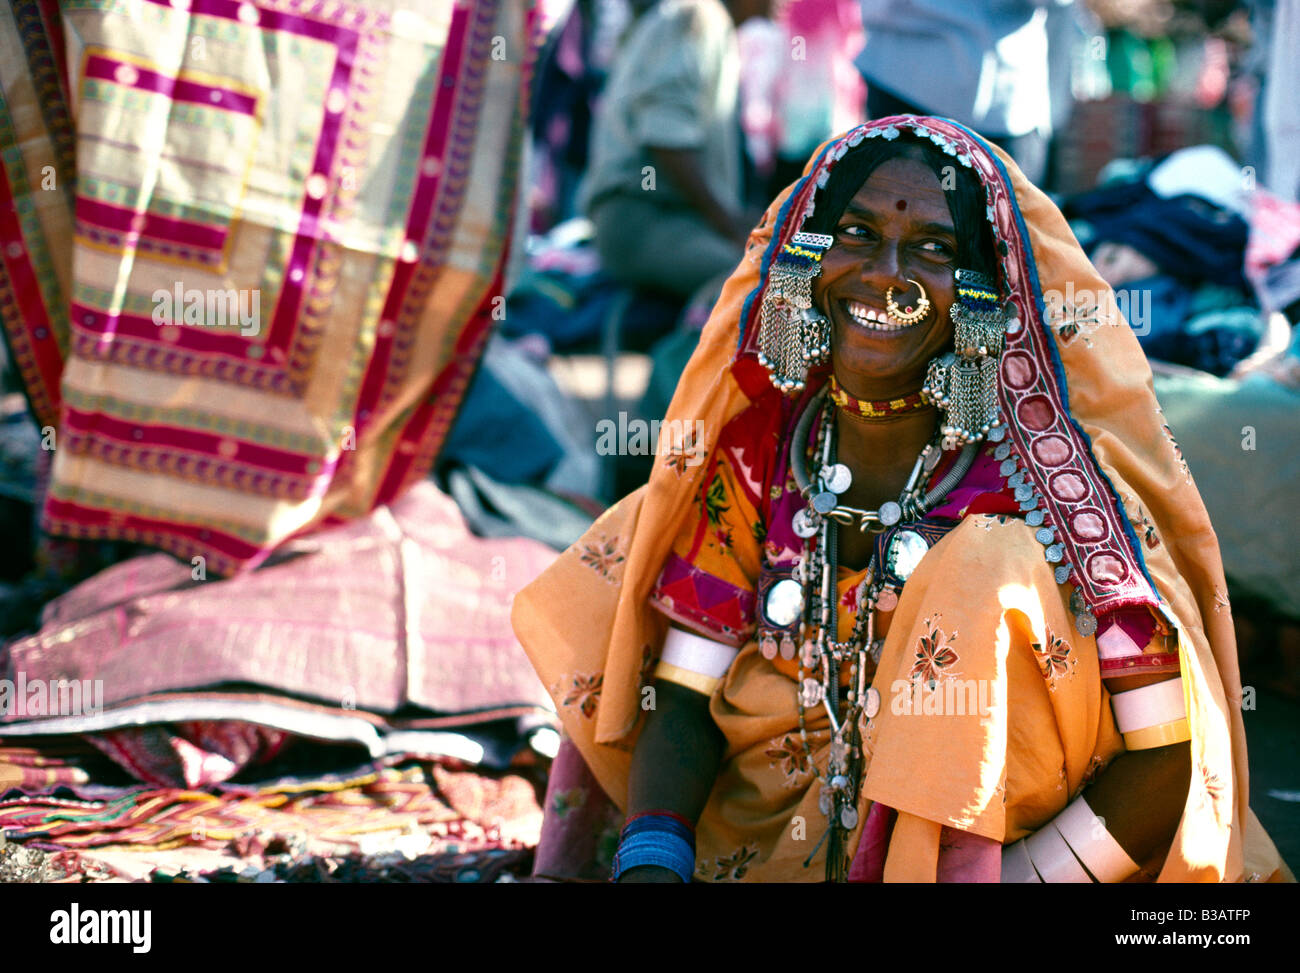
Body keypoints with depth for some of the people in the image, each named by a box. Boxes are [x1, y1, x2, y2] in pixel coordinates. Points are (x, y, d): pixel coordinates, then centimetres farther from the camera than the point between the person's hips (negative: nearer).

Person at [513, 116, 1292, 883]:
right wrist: (650, 862, -21)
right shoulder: (757, 451, -4)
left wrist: (1021, 877, -23)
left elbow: (1172, 757, -15)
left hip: (1005, 845, -2)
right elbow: (685, 700, -2)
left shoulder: (1047, 477, -15)